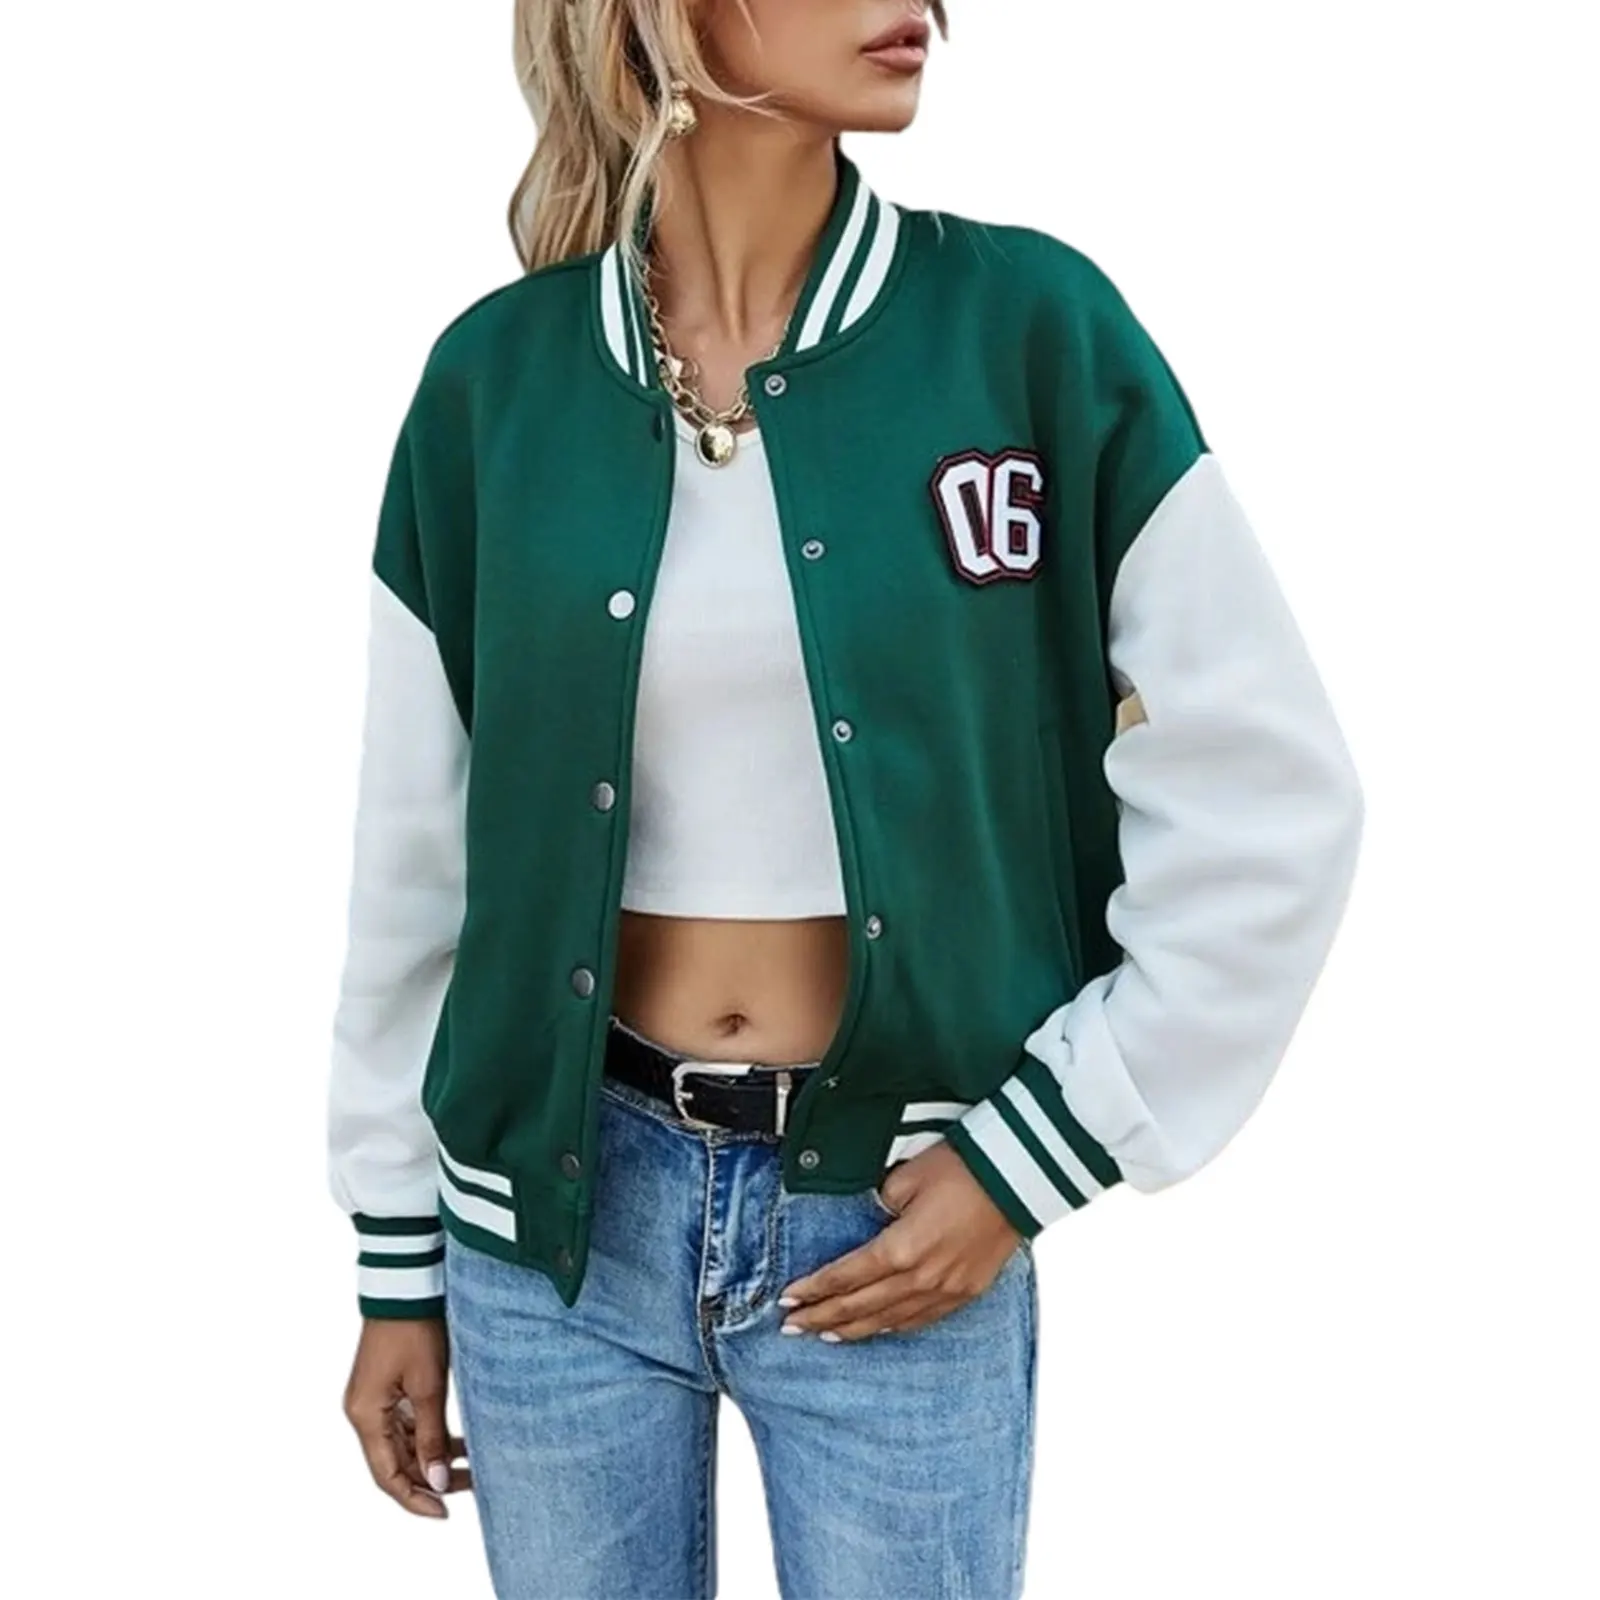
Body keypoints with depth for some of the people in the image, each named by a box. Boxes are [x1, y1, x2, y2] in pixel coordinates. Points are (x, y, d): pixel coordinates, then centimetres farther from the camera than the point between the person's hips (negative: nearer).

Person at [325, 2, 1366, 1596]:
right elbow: (418, 853, 4)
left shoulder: (1029, 325, -8)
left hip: (904, 1214, -1)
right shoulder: (495, 375, -3)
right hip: (555, 1201, 2)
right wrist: (400, 1266, 9)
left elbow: (1265, 802, -5)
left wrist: (1029, 1161, -7)